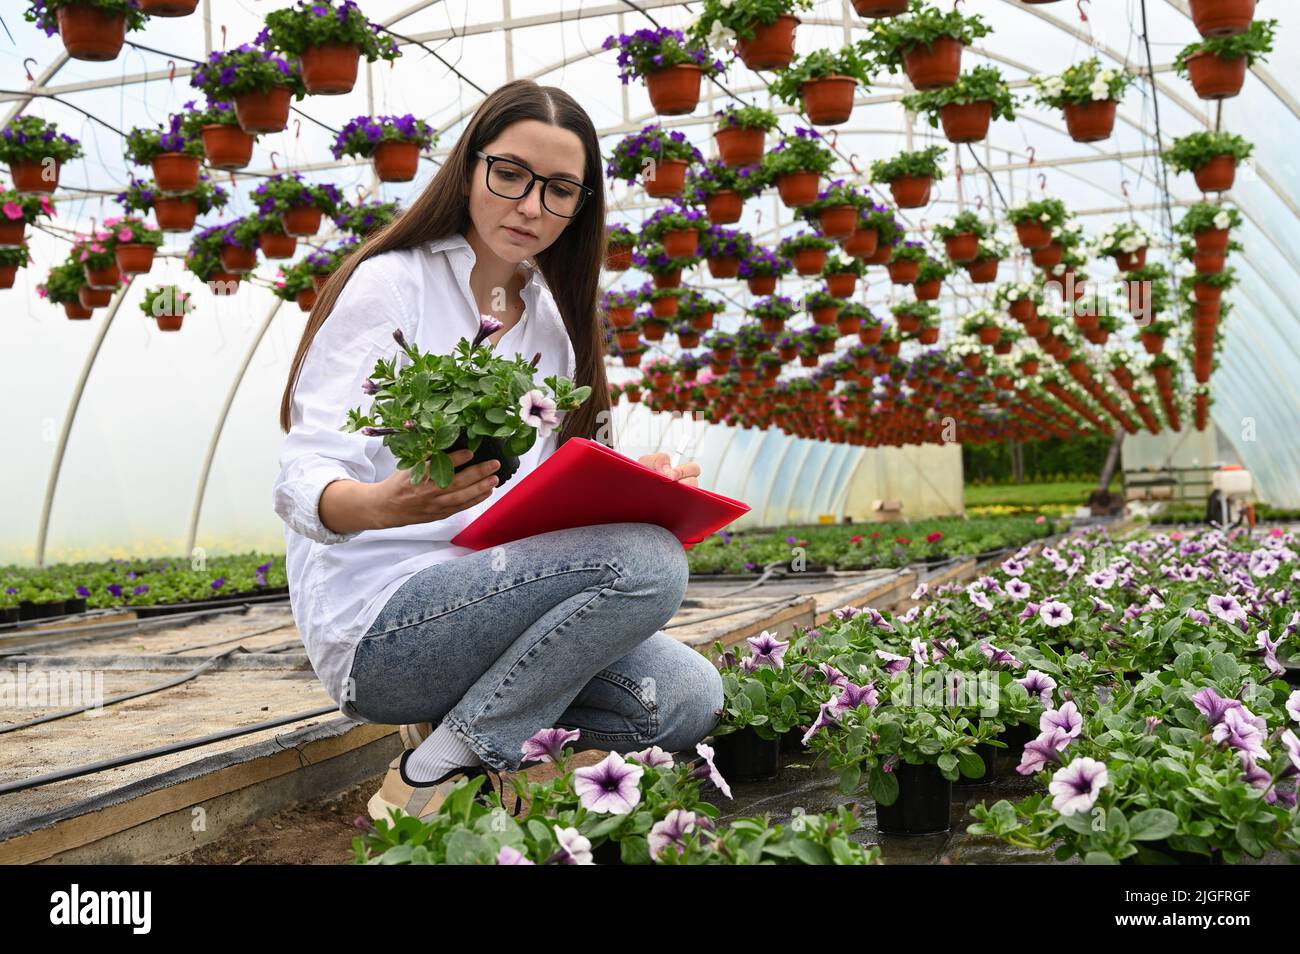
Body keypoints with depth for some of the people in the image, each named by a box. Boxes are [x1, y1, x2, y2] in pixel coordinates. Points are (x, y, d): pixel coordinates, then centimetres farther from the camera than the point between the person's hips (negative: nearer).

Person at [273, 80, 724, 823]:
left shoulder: (551, 318, 13)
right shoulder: (390, 285, -7)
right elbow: (305, 481, -17)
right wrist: (384, 504, -40)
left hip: (492, 590, 7)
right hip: (376, 621, -7)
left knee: (689, 700, -12)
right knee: (647, 563, -26)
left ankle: (461, 720, 6)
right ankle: (427, 783, -14)